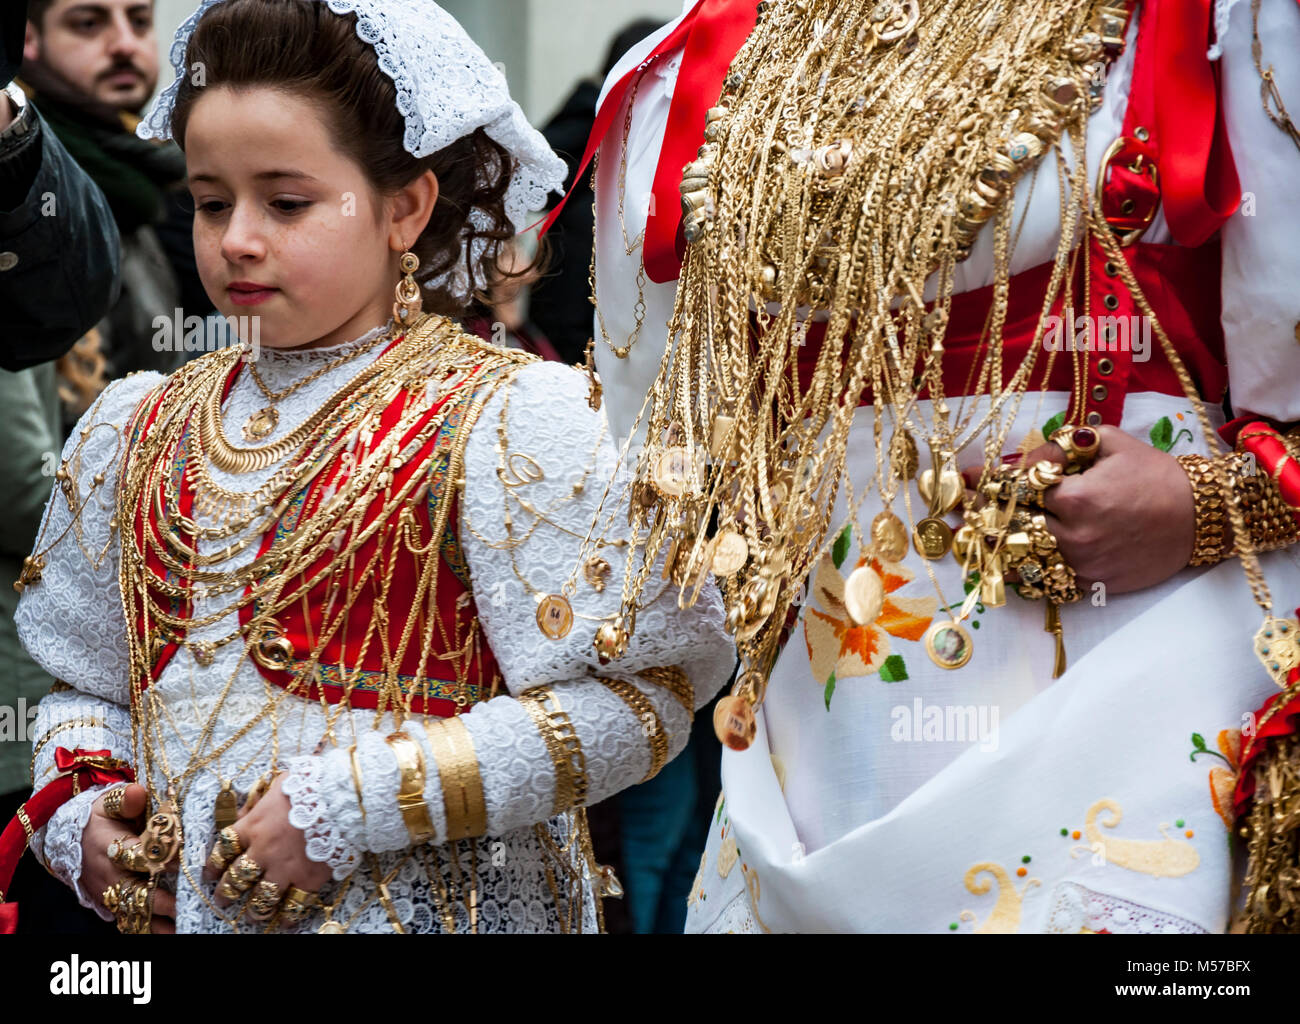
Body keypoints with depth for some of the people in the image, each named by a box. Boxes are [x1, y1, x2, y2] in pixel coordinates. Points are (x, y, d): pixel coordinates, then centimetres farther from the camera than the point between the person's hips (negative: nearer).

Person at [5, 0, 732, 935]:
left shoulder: (508, 419, -12)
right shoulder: (138, 432, 7)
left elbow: (639, 694, -19)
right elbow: (88, 677, 17)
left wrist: (348, 805, -21)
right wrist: (76, 815, -4)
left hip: (438, 904, -5)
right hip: (181, 902, 5)